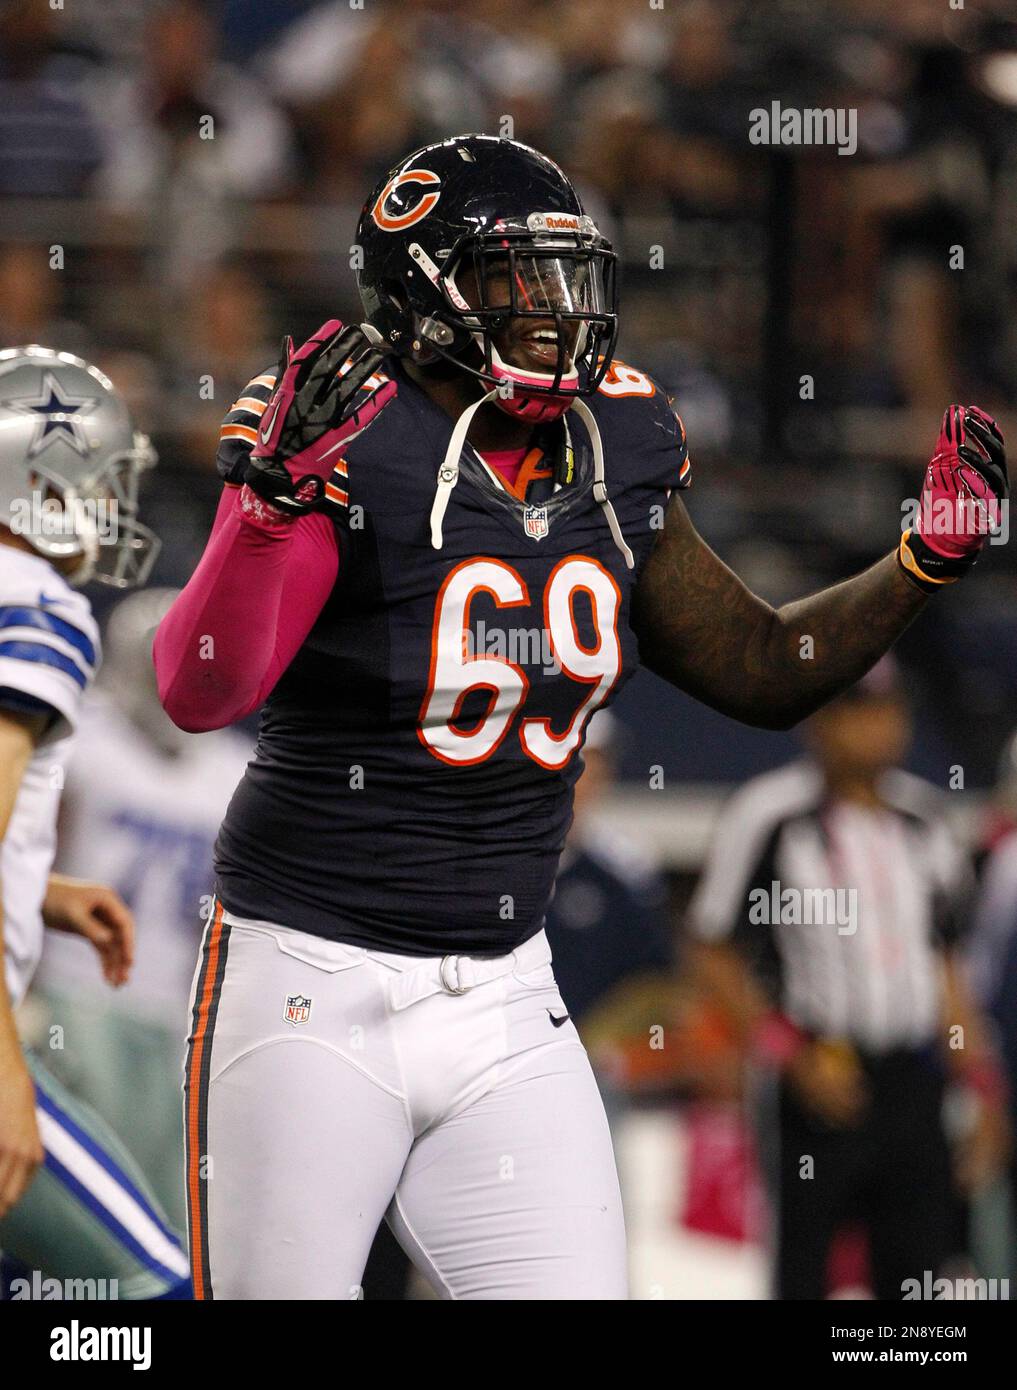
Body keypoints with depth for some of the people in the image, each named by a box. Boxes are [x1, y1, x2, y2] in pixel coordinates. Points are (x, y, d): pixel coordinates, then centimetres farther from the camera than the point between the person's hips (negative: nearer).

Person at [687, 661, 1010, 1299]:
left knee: (919, 1276, 1)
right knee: (803, 1275, -3)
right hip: (820, 1079, -5)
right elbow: (715, 957, -3)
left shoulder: (923, 821, 12)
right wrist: (793, 1055, -12)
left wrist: (983, 1089, 13)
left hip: (913, 1081, 5)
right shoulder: (771, 818, -5)